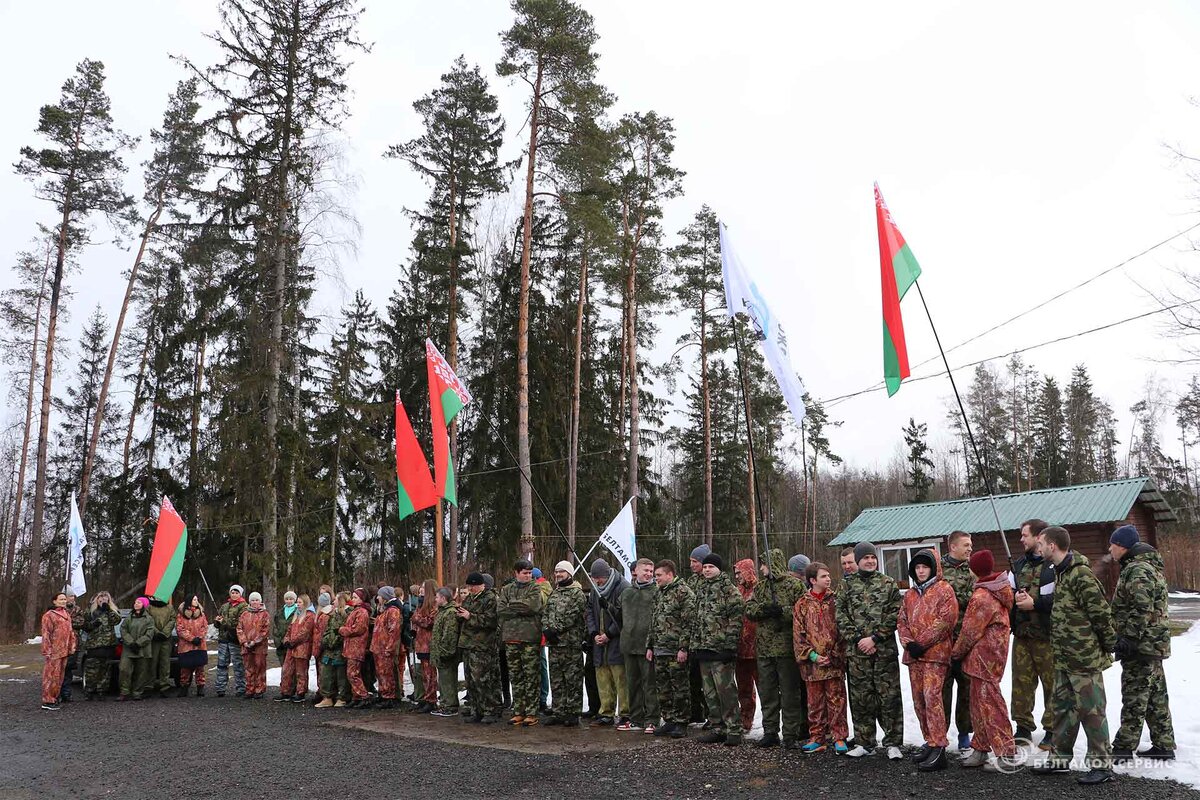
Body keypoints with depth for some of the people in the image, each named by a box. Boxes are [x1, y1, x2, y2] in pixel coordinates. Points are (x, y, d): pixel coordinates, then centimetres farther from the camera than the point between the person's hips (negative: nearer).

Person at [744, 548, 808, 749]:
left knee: (790, 693, 1)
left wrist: (783, 611, -21)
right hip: (764, 647, 6)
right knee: (767, 692, 12)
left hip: (786, 647, -6)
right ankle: (770, 732, 22)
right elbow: (748, 610, 7)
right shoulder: (760, 587, 14)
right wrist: (763, 609, -12)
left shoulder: (794, 584, -5)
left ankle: (791, 735, 7)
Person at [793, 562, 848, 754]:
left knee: (836, 700, 3)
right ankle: (817, 739, 18)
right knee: (815, 702, 9)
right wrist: (812, 655, -8)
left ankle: (839, 738, 12)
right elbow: (798, 635, 2)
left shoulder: (835, 600, 3)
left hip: (834, 661, -1)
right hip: (812, 662, 1)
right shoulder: (802, 605, 4)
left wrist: (837, 654, -8)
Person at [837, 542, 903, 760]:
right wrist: (857, 639, -8)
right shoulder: (847, 584, 8)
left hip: (884, 650, -1)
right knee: (860, 698, 7)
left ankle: (893, 743, 11)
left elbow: (894, 616, -2)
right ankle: (864, 743, 18)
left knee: (889, 697, 1)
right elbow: (841, 615, 3)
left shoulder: (888, 584, 5)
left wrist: (874, 638, -10)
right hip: (856, 651, 1)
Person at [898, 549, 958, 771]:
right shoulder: (909, 594, 18)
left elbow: (946, 620, -11)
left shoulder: (944, 590, -1)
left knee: (932, 697, -16)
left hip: (935, 652, -7)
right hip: (913, 654, 7)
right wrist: (908, 642, -4)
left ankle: (938, 748, -14)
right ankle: (930, 741, 19)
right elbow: (901, 621, 15)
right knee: (919, 700, 9)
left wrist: (922, 642, -13)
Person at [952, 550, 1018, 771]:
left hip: (983, 656, -10)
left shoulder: (981, 597, -21)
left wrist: (957, 652, 0)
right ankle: (980, 749, 24)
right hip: (994, 653, 10)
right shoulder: (999, 591, 9)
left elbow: (970, 631, -15)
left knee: (989, 703, -3)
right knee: (980, 702, 16)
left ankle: (1006, 755, 1)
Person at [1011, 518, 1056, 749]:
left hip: (1046, 635, -7)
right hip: (1021, 634, 7)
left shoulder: (1055, 564, -8)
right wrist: (1015, 597, -4)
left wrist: (1034, 603, -16)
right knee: (1021, 681, 10)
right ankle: (1023, 728, 20)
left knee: (1052, 683, 1)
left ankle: (1052, 731, 12)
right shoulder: (1019, 564, 15)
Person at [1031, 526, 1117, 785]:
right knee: (1063, 707, 16)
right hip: (1065, 657, 10)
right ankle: (1059, 758, 27)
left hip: (1085, 657, -10)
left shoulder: (1081, 574, -20)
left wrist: (1109, 644, -11)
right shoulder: (1061, 573, 11)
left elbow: (1101, 613, -19)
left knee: (1091, 710, 0)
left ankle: (1102, 764, 10)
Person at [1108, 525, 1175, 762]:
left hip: (1141, 646, -11)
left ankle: (1123, 749, 0)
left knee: (1134, 699, -5)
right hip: (1153, 645, 11)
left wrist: (1127, 640, -22)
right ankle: (1164, 747, 21)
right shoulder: (1146, 566, 17)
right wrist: (1125, 640, 22)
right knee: (1156, 697, 14)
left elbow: (1142, 610, -25)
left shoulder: (1138, 571, -17)